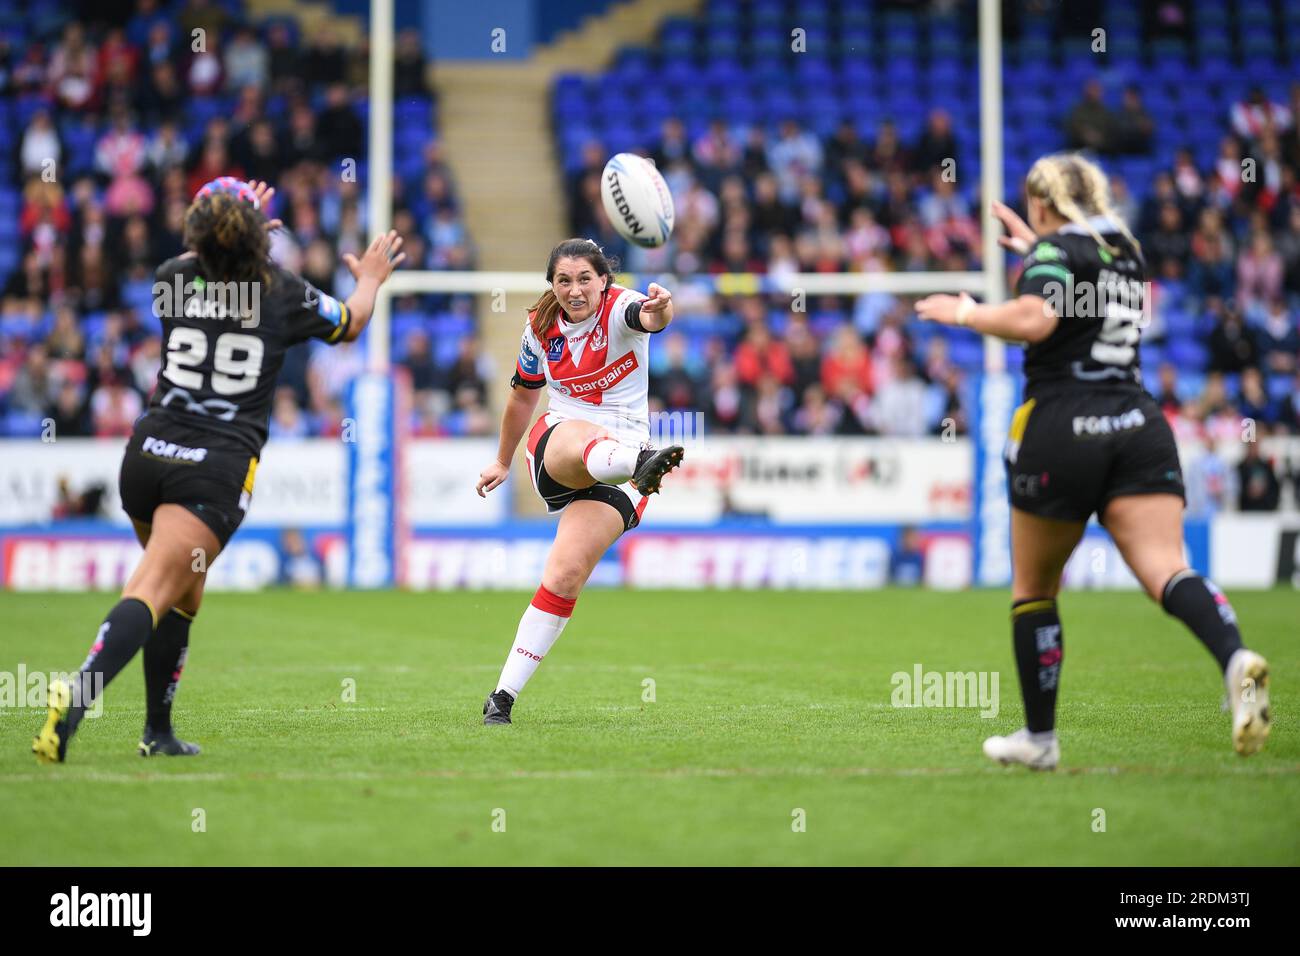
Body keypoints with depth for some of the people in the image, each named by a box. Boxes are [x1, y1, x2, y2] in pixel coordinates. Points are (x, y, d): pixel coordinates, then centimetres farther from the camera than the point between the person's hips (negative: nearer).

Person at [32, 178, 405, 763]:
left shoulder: (176, 279, 8)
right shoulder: (284, 293, 2)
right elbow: (350, 324, 24)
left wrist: (223, 233, 49)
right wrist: (370, 280, 44)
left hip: (148, 454, 4)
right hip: (217, 468, -4)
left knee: (184, 592, 22)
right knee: (153, 594, -14)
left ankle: (158, 731, 22)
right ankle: (74, 698, -35)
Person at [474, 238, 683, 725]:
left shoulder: (620, 308, -9)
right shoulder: (541, 328, 5)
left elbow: (649, 317, -35)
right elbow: (522, 396, 23)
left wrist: (658, 309, -60)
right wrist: (503, 461, 33)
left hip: (615, 462, -2)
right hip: (555, 441, 2)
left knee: (566, 575, -18)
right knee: (586, 440, -39)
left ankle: (503, 696, -10)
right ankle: (641, 463, -77)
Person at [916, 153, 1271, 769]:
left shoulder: (1056, 251, -3)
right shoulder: (1124, 250, 18)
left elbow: (1034, 320, -22)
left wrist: (967, 313, -7)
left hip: (1061, 426, -5)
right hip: (1138, 429, 5)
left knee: (1033, 588, 13)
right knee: (1167, 572, -12)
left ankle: (1039, 736, 18)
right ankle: (1236, 660, -42)